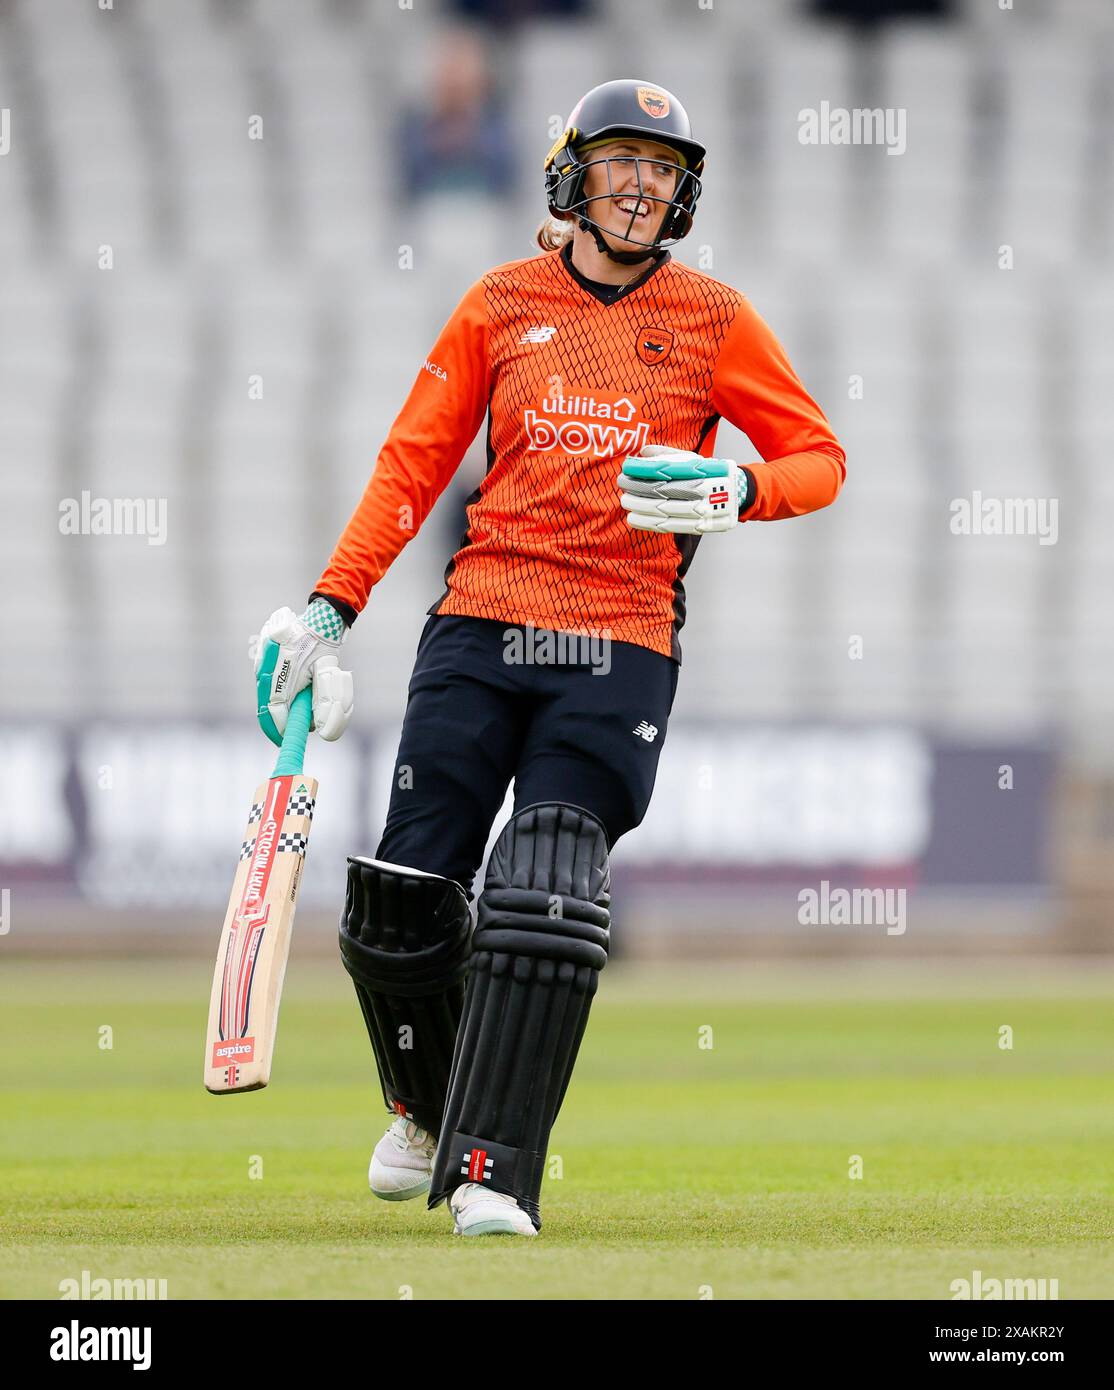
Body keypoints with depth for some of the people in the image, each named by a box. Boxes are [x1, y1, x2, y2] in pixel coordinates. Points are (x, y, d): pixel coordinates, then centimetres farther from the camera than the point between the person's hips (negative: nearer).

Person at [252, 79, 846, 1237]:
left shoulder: (713, 319, 7)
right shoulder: (501, 304, 10)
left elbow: (820, 459, 9)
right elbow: (413, 462, 10)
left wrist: (733, 490, -13)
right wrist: (329, 607, 2)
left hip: (620, 649, -2)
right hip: (480, 630, 2)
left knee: (546, 902, -18)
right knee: (401, 901, -2)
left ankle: (492, 1174, -16)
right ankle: (426, 1107, 27)